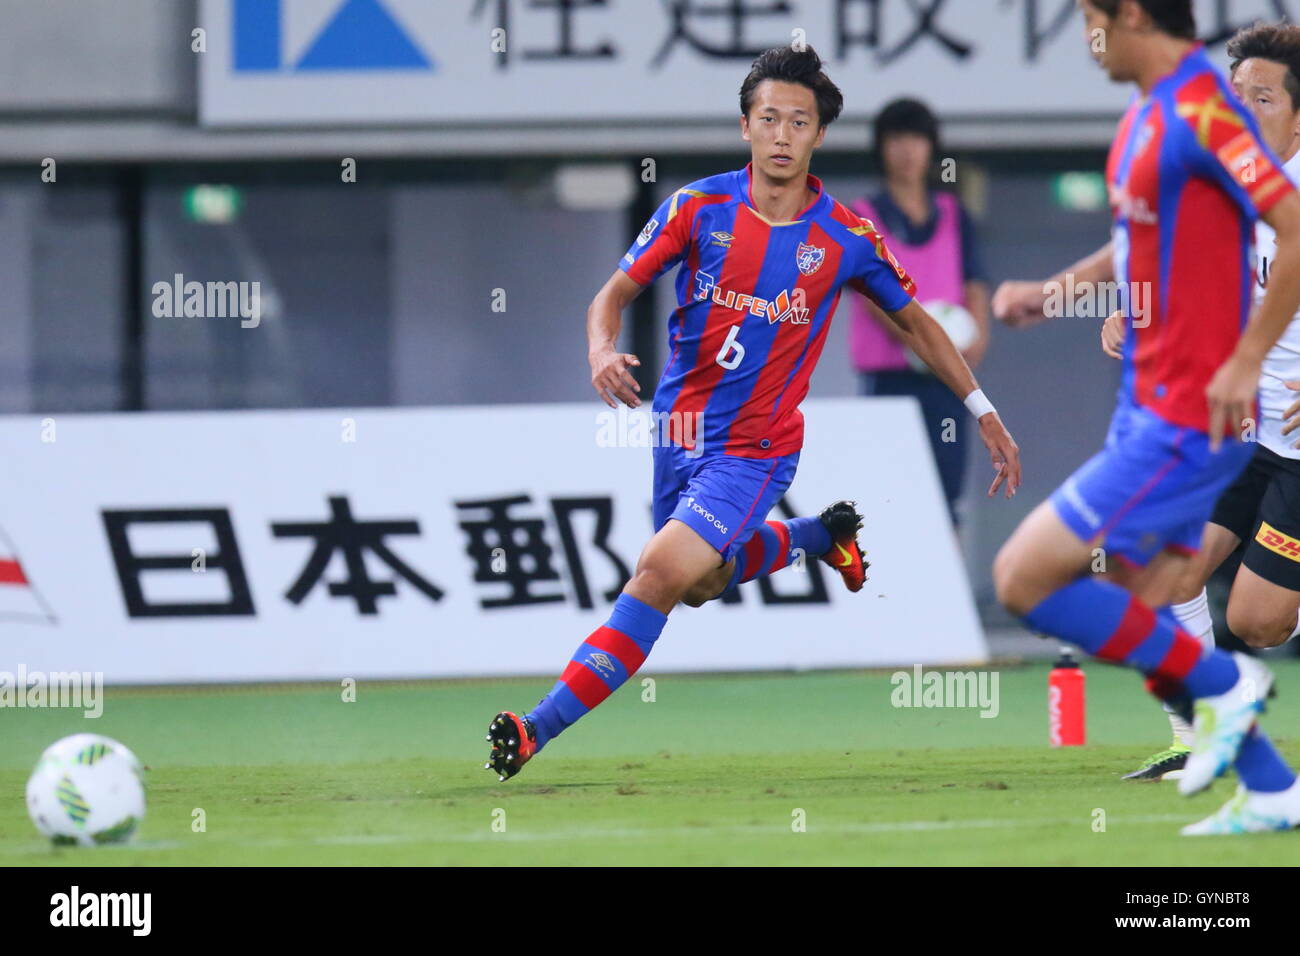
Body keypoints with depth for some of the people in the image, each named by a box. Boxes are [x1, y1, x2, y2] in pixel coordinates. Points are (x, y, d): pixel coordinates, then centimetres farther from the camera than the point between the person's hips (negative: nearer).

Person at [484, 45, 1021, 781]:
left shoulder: (846, 238, -9)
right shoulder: (698, 208, -7)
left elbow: (915, 322, 7)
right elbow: (617, 292, -1)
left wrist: (984, 413, 9)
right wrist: (603, 353, -23)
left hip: (755, 449, -4)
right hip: (680, 431, 4)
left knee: (662, 572, -21)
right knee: (696, 585, 21)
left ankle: (541, 730, -20)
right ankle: (819, 535, 48)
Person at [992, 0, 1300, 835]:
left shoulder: (1200, 111, -19)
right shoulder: (1149, 113, 11)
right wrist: (1052, 292, 13)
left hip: (1185, 422, -10)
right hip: (1150, 410, 10)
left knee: (1023, 581, -10)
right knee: (1134, 620, 12)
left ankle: (1220, 683, 1)